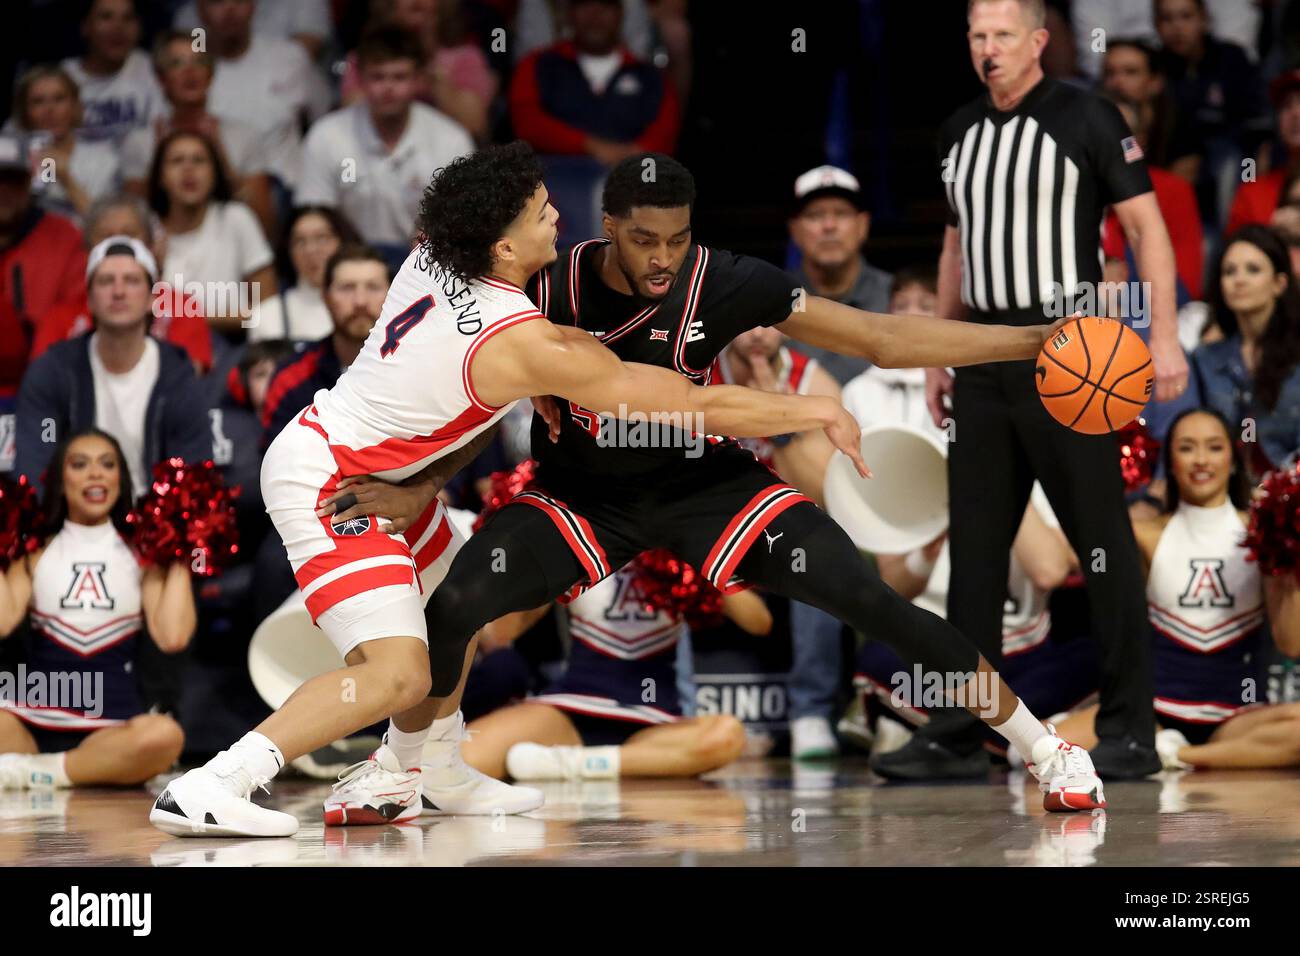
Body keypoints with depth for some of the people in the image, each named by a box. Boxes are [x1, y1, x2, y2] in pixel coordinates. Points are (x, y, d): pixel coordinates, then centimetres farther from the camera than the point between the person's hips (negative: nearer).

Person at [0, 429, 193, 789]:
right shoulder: (37, 552, 12)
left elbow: (172, 636, -5)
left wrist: (179, 559, 2)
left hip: (113, 723, 1)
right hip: (34, 717, -1)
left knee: (164, 736, -37)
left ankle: (33, 774, -26)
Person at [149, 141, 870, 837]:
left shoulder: (432, 256, -4)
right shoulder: (521, 344, -25)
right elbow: (692, 406, -20)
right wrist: (813, 411, -10)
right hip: (323, 484, -10)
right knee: (398, 674, -19)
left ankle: (424, 772, 39)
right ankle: (205, 790, -22)